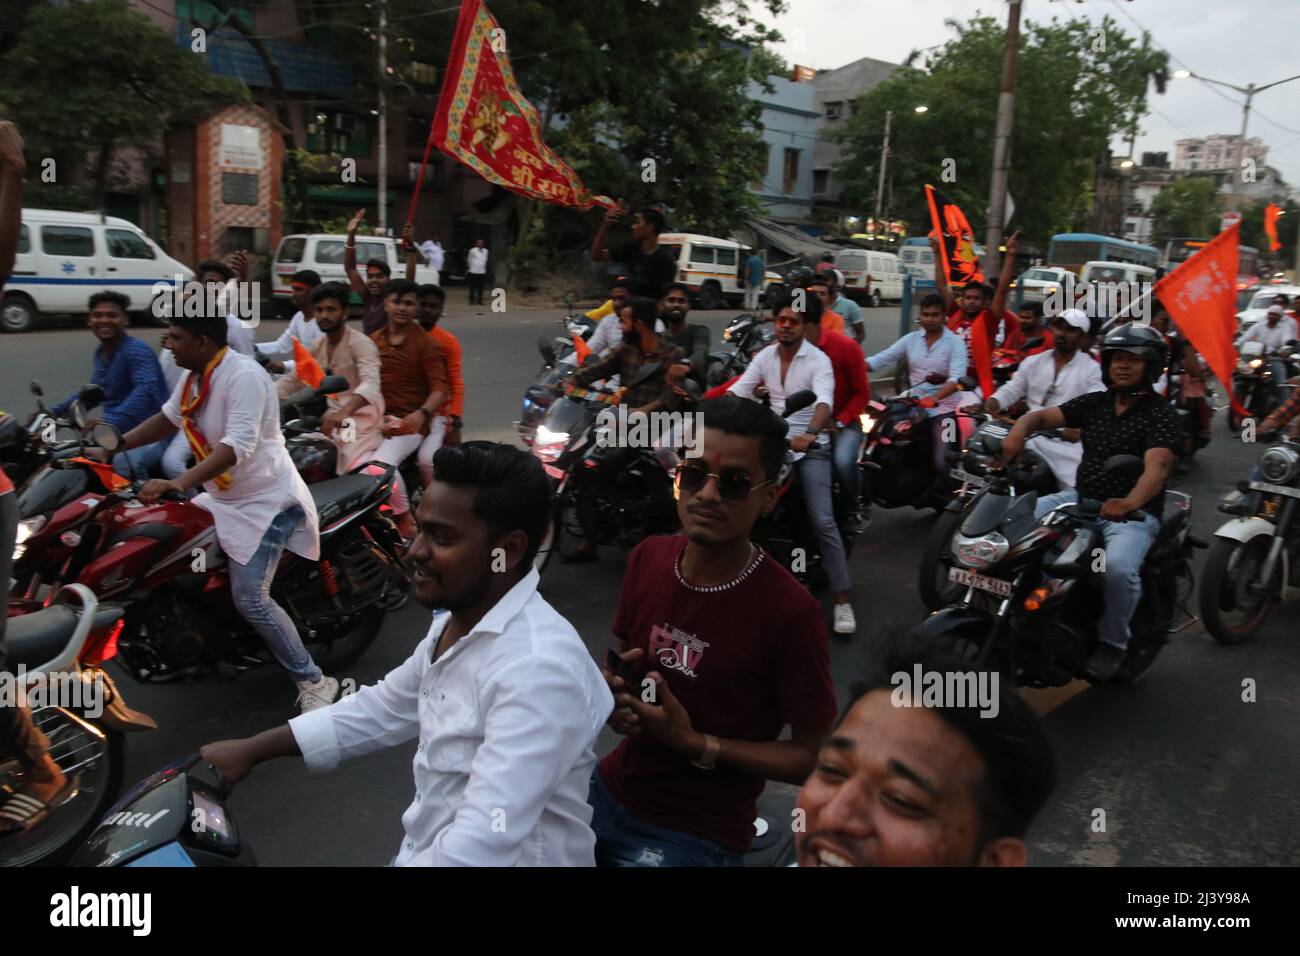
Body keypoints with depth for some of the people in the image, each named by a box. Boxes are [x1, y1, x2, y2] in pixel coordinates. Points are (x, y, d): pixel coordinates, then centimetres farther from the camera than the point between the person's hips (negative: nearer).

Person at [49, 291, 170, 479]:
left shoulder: (137, 351, -14)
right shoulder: (101, 353, 15)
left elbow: (146, 390, -31)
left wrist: (108, 422, -42)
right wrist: (55, 412, 23)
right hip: (119, 436, 10)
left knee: (124, 464, -38)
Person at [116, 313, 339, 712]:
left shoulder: (244, 376, -24)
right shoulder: (194, 376, 6)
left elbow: (238, 446, -35)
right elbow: (169, 418, 20)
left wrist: (178, 483, -44)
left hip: (265, 502, -10)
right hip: (220, 497, 10)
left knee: (250, 600, -17)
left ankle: (313, 681, -5)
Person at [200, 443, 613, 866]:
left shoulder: (540, 669, -29)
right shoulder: (455, 621, 2)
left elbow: (482, 846, -34)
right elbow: (383, 708, 15)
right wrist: (252, 750, 11)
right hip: (426, 848, 7)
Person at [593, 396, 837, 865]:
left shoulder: (791, 613, -23)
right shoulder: (647, 558, -5)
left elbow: (817, 756, -13)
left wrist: (696, 744, -22)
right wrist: (613, 694, -10)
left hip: (697, 834, -5)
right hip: (610, 789, 5)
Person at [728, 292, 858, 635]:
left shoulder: (819, 360, -9)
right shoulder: (764, 356, 8)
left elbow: (824, 401, -26)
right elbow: (737, 392, 0)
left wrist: (809, 433, -46)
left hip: (810, 447, -5)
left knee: (822, 520, -16)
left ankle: (843, 601, -14)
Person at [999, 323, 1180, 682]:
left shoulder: (1161, 414, -9)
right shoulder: (1093, 403, 10)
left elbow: (1157, 467, -25)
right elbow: (1044, 416, 0)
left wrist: (1129, 502, -46)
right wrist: (1020, 430, -26)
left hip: (1135, 512, -6)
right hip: (1081, 499, 6)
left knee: (1118, 567, -33)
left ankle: (1112, 642, -8)